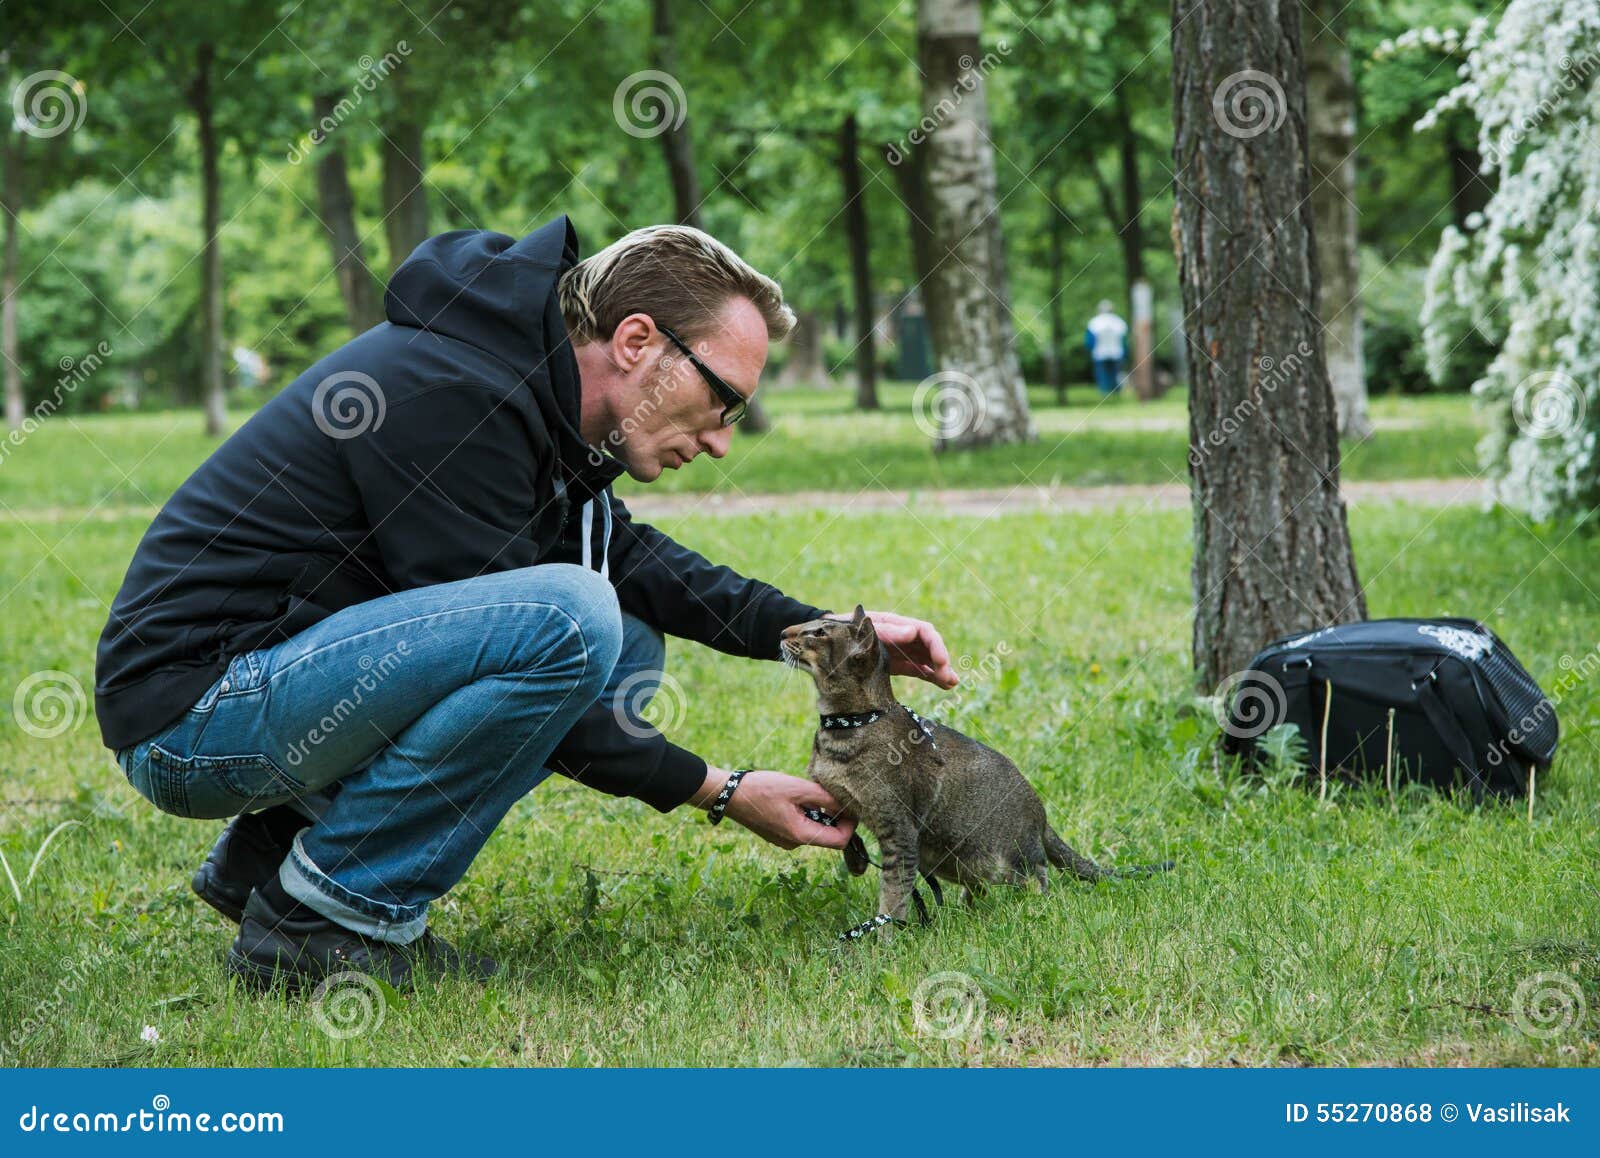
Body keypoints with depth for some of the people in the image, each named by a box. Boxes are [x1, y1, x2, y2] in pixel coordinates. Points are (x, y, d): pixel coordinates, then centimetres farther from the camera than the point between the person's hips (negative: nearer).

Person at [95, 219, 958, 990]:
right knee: (572, 621, -25)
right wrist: (719, 793, -14)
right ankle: (327, 915, -11)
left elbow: (625, 556, 20)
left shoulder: (529, 380, 8)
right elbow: (516, 642, -19)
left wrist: (827, 631, 8)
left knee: (626, 641, 11)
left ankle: (266, 856, 13)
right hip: (192, 710, -10)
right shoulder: (451, 395, -21)